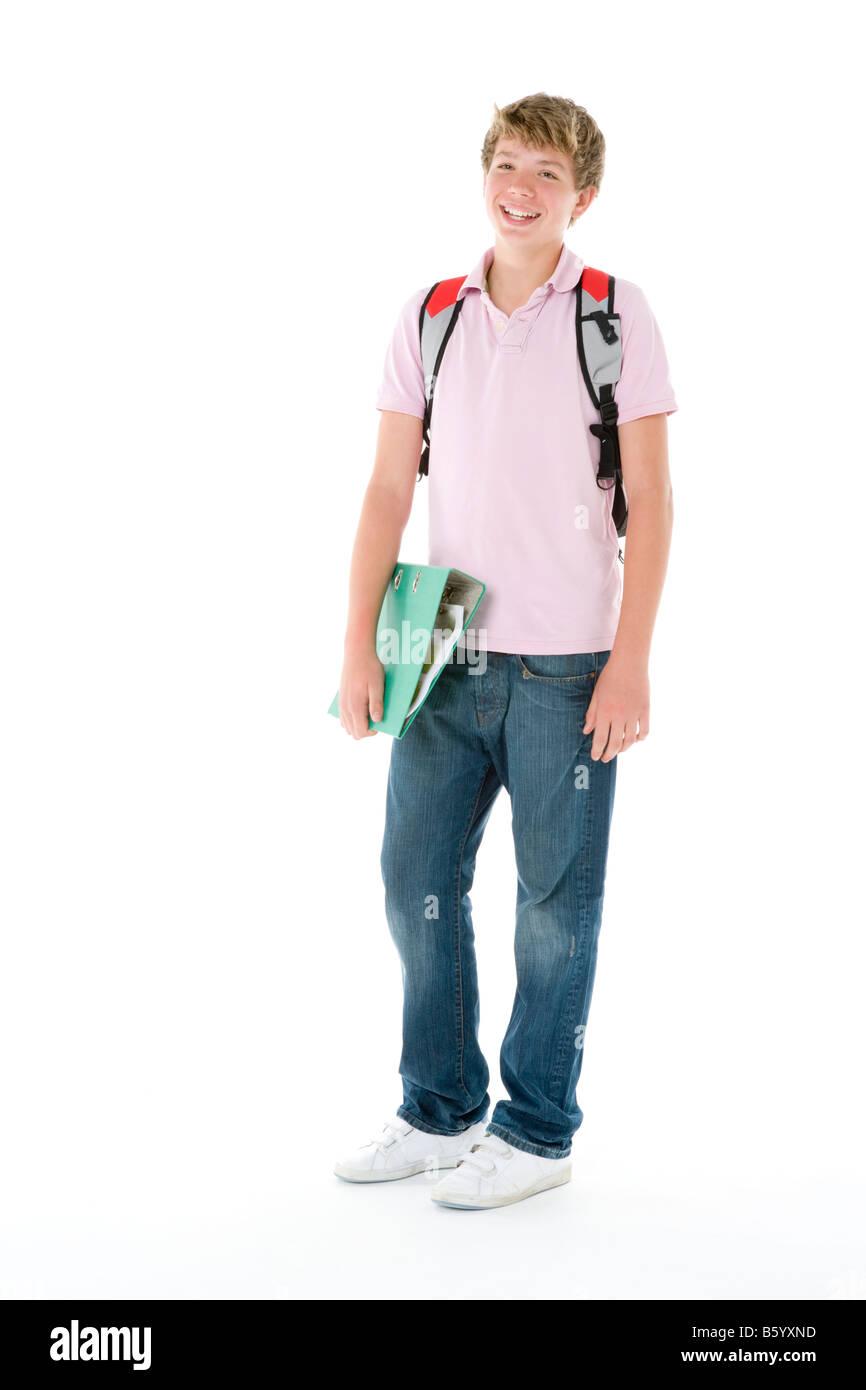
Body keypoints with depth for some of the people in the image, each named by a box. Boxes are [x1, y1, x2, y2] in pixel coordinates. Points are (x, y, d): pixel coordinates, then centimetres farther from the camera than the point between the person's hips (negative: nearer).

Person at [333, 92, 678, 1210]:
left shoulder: (615, 314, -1)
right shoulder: (430, 315, 8)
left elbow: (650, 500, -3)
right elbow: (389, 488, 7)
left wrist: (630, 660, -10)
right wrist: (359, 646, 0)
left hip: (565, 665, -4)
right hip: (450, 656, 4)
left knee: (555, 900, 4)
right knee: (416, 880, 9)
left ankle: (539, 1130, 20)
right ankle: (441, 1112, 26)